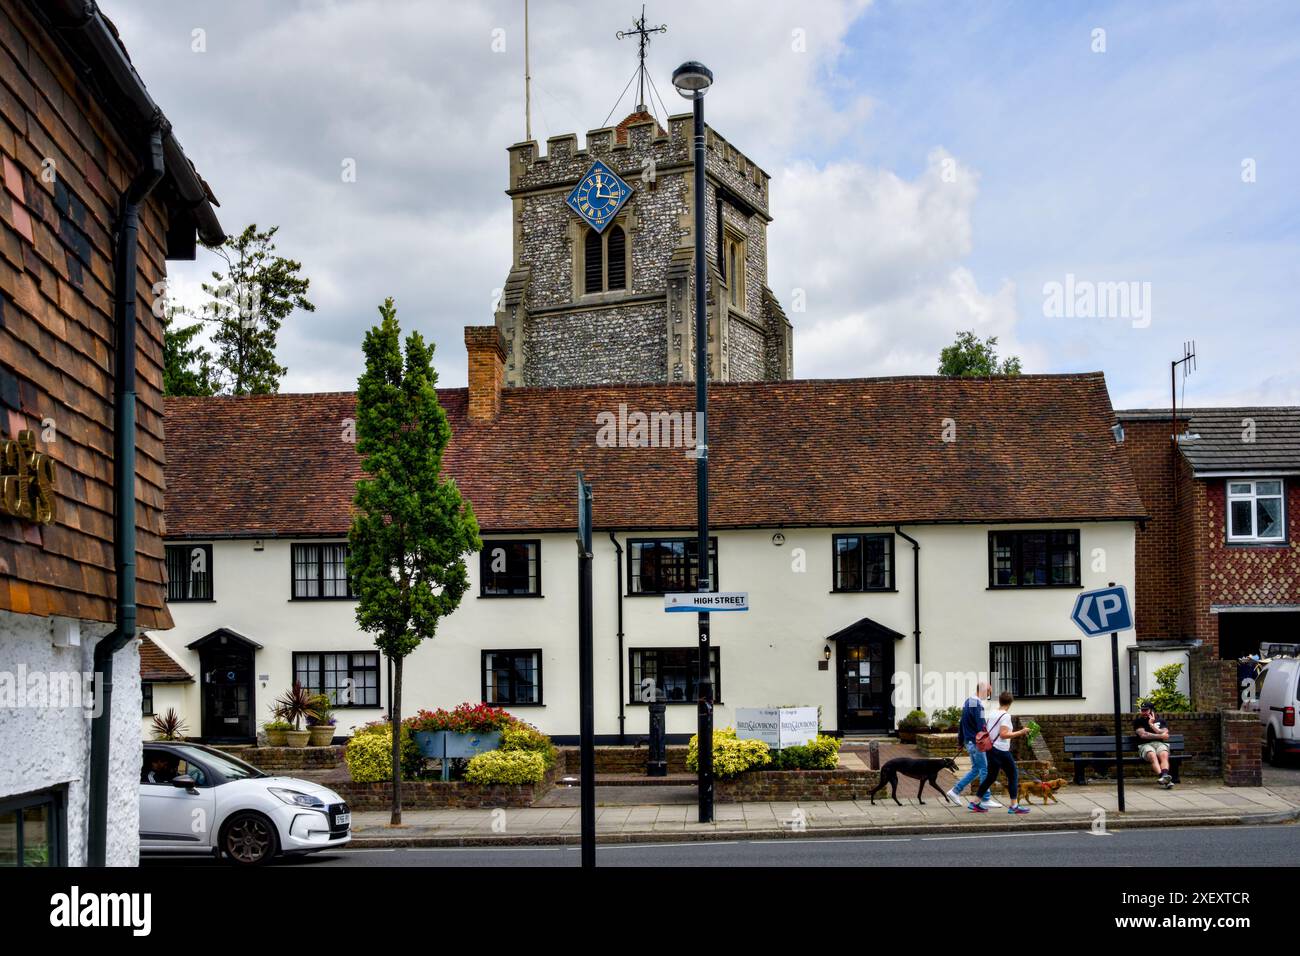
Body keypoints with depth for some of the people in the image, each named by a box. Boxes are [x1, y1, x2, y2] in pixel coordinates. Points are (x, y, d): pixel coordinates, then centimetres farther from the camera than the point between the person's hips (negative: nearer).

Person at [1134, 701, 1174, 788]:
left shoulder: (1160, 721, 22)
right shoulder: (1138, 721, 16)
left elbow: (1166, 735, 6)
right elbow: (1143, 734, -1)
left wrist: (1152, 725, 3)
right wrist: (1160, 736, 0)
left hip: (1160, 744, 2)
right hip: (1145, 745, -2)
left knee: (1164, 755, -34)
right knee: (1152, 756, -37)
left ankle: (1165, 775, -60)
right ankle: (1163, 777, -59)